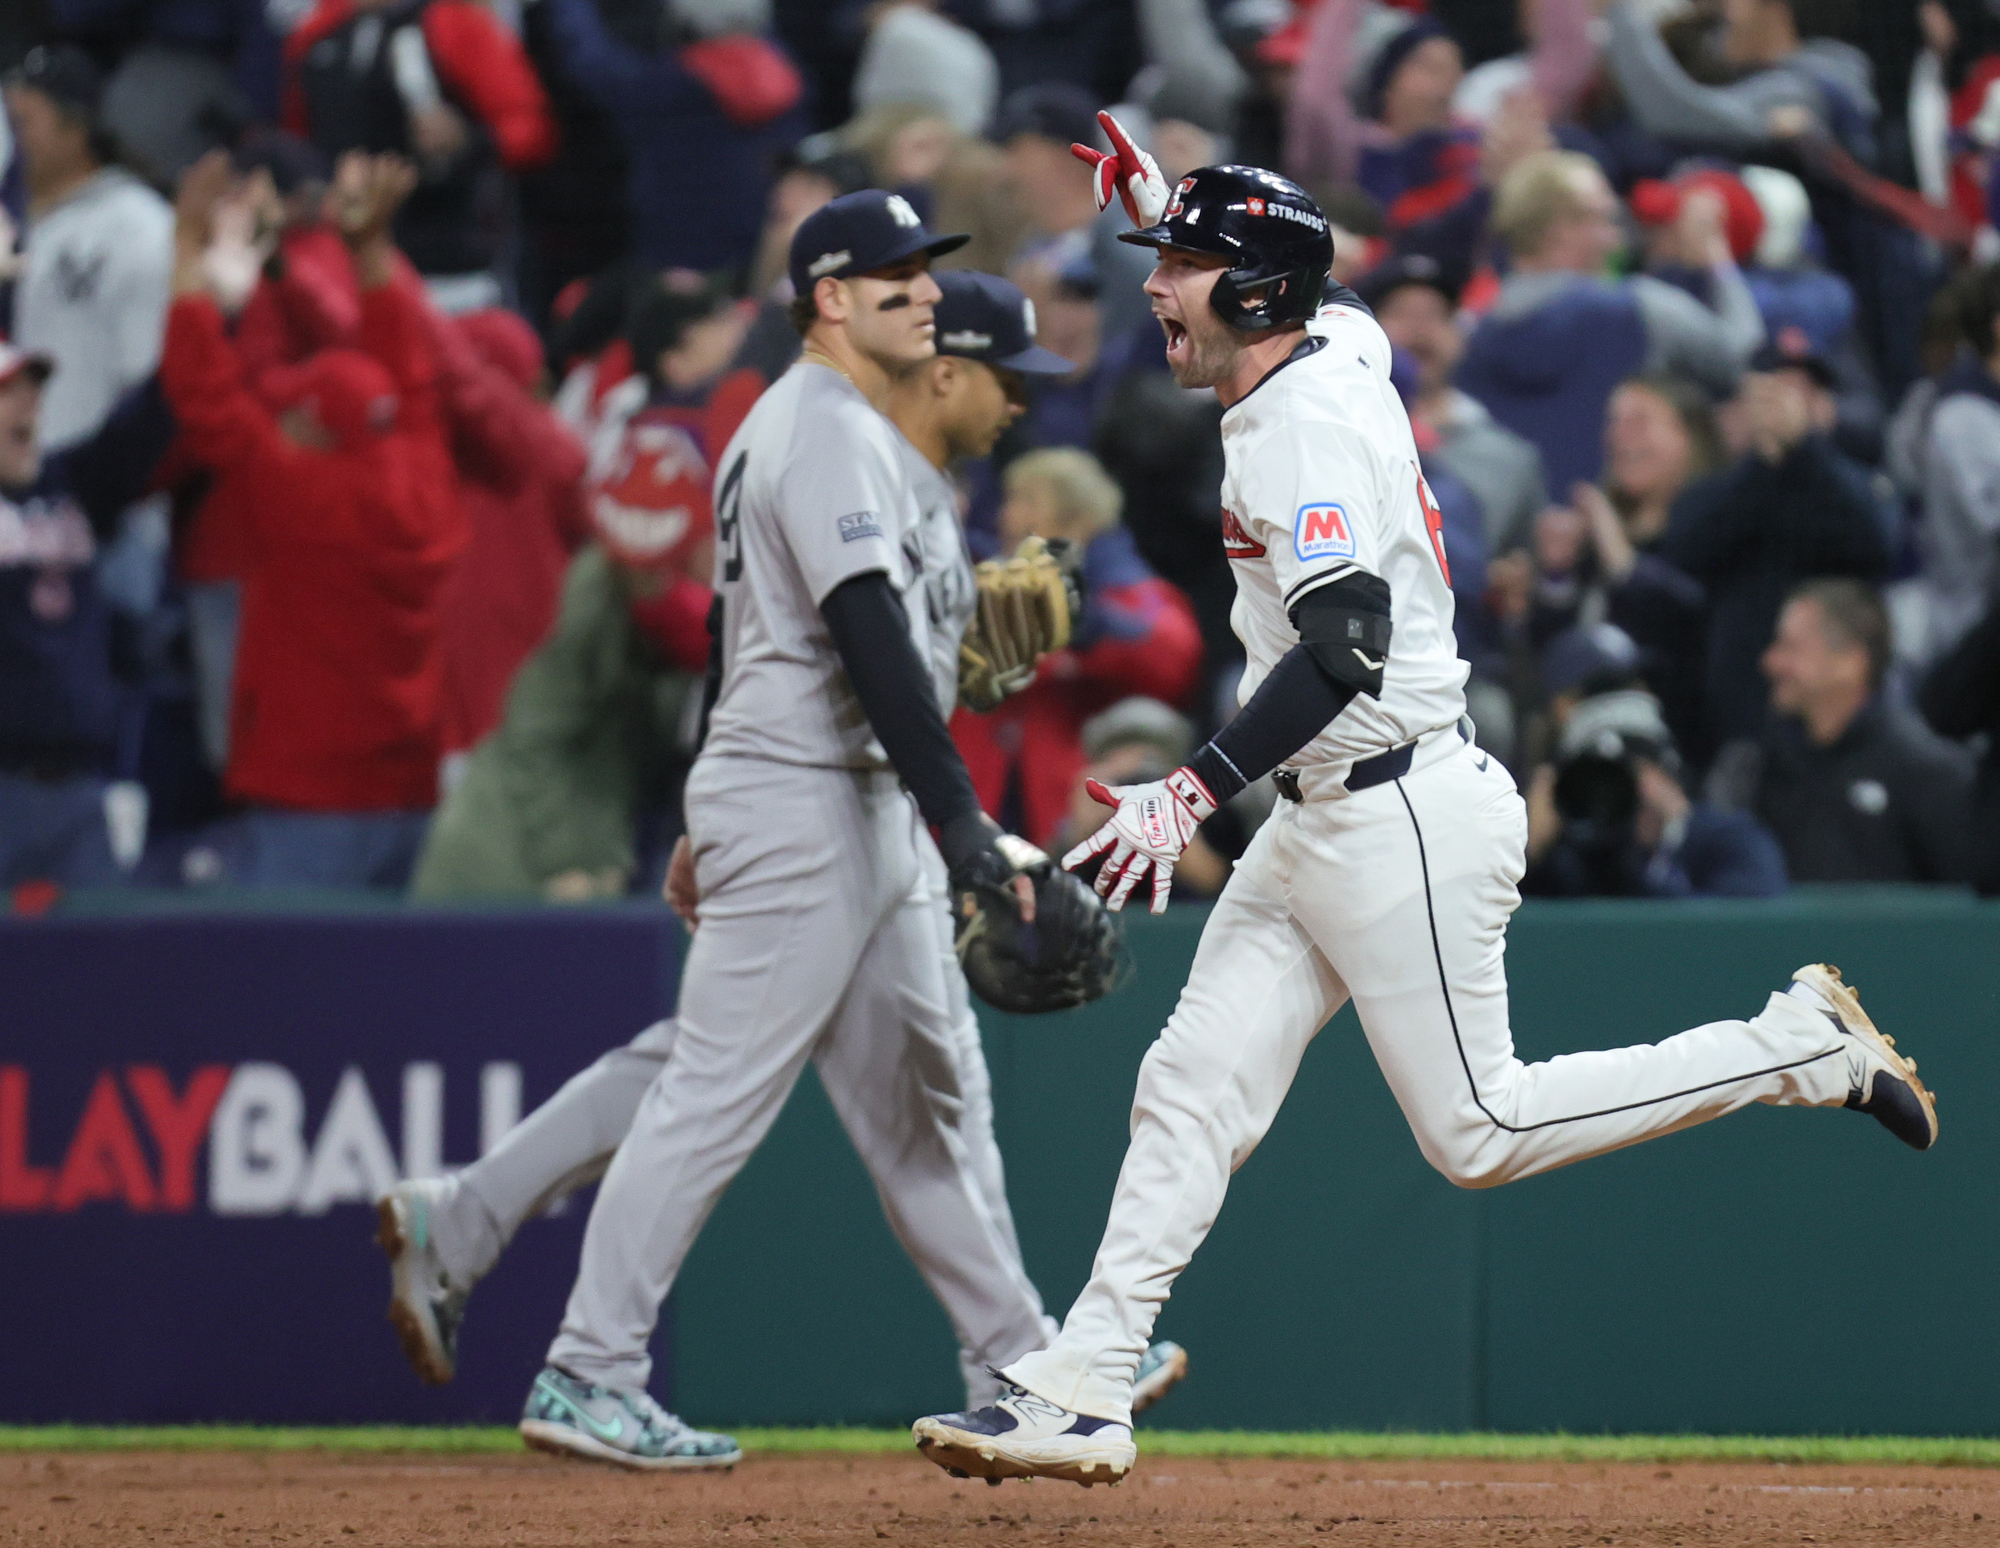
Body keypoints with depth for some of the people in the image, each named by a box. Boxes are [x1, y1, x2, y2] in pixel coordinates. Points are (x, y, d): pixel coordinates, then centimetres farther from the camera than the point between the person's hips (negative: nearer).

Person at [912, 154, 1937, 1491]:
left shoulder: (1310, 423, -18)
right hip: (1320, 821, 10)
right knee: (1194, 1088, 2)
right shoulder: (1338, 343, 10)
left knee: (1479, 1130, -5)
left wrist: (1198, 789, -34)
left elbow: (1348, 644, -30)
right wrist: (1174, 210, 34)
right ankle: (1082, 1392, -1)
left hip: (1406, 816, -10)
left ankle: (1804, 1047, 5)